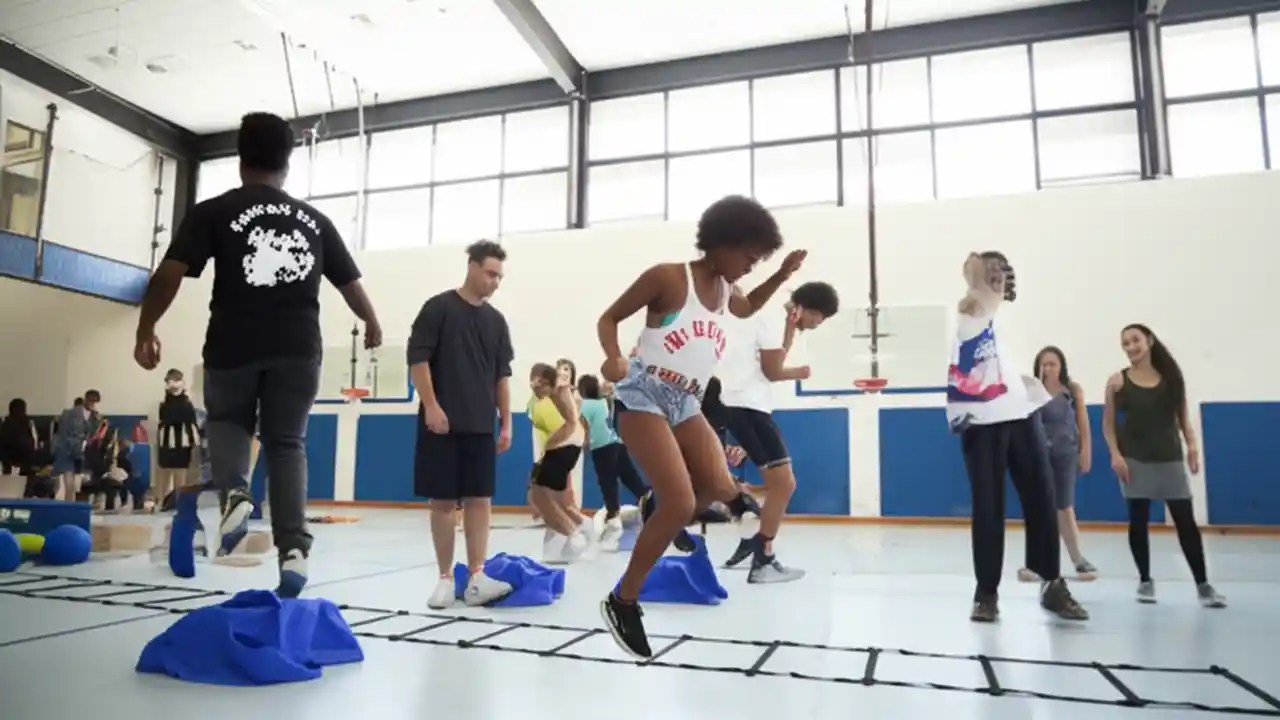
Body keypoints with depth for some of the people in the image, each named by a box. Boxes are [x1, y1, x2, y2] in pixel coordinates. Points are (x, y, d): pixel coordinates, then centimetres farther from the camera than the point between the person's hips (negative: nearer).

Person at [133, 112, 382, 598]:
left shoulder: (213, 212, 4)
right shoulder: (315, 220, 12)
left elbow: (170, 273, -5)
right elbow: (350, 283, 17)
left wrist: (146, 329, 7)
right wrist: (371, 324, 34)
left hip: (234, 346, -1)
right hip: (298, 348, 2)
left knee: (227, 423, 25)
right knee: (287, 445, 9)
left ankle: (234, 495, -2)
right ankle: (293, 548, -5)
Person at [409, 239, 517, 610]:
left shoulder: (496, 320, 13)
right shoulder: (438, 307, -1)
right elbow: (417, 357, -7)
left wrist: (506, 422, 9)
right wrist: (430, 406, -15)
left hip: (481, 426, 4)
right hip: (442, 422, -4)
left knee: (480, 500, 0)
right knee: (443, 500, 1)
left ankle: (476, 578, 3)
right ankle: (445, 578, 11)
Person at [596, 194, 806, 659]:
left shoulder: (725, 292, 12)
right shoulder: (668, 277, -9)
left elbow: (748, 308, 36)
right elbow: (609, 318, -5)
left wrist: (783, 275, 20)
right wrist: (614, 358, -24)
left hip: (685, 404, 7)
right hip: (643, 397, -7)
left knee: (721, 488, -11)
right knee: (681, 504, -18)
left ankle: (658, 512, 21)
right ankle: (623, 601, -1)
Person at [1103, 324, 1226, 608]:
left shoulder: (1171, 377, 5)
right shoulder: (1117, 381, 0)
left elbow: (1182, 416, 7)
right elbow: (1108, 423, 2)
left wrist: (1191, 443, -8)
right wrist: (1115, 454, -9)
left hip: (1170, 456, 1)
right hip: (1134, 459, -1)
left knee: (1185, 520, 0)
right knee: (1138, 520, 3)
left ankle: (1203, 585, 8)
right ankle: (1145, 581, 15)